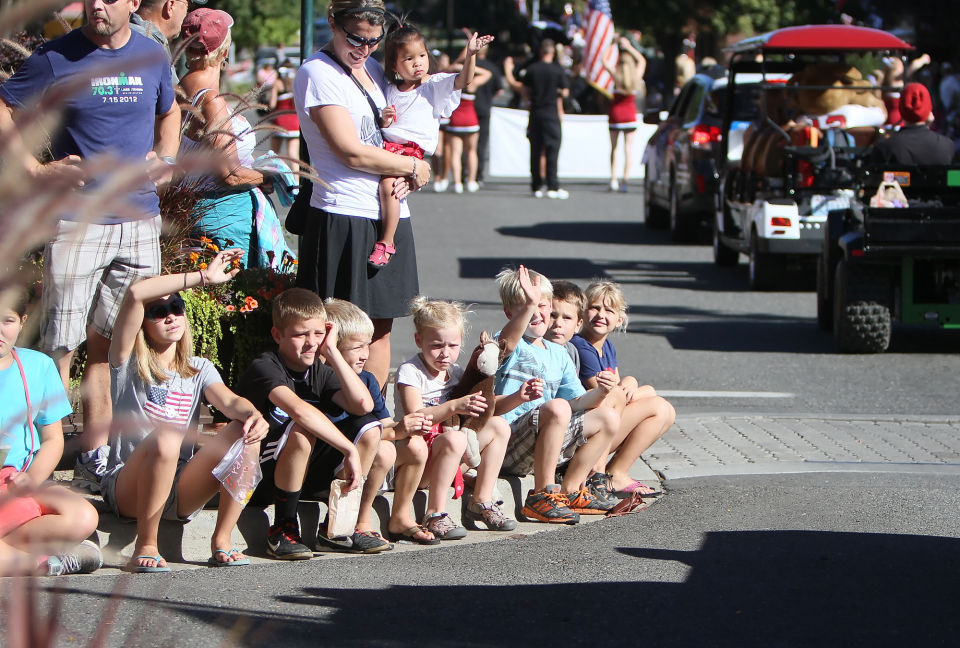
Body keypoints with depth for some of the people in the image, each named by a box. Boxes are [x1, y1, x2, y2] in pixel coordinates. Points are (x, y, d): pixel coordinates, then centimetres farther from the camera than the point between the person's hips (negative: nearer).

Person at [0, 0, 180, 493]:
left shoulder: (151, 57, 9)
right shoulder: (56, 59, -5)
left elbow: (169, 112, 28)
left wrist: (164, 159, 10)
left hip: (139, 220, 4)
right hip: (75, 223, -4)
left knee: (115, 342, 9)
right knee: (60, 345, -7)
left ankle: (95, 453, 17)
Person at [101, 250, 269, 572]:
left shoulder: (198, 369, 18)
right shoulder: (128, 363, 4)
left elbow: (228, 401, -4)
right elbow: (136, 294, -12)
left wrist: (253, 414, -28)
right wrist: (202, 277, -9)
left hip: (180, 494, 4)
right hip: (126, 491, -4)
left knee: (245, 433, -19)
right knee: (166, 437, -36)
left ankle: (221, 540, -16)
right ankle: (145, 546, -24)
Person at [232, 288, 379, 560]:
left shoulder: (319, 371, 5)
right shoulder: (264, 367, -18)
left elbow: (363, 405, -11)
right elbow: (298, 409, -37)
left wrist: (332, 352, -9)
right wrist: (350, 450, -37)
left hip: (305, 472, 7)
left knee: (370, 430, -6)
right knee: (302, 430, -34)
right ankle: (282, 530, -20)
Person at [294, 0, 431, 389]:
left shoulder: (373, 69, 16)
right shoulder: (317, 74, -8)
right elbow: (352, 152, -16)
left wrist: (408, 177, 2)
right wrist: (413, 167, -5)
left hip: (390, 216, 8)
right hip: (344, 218, -8)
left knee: (381, 326, 9)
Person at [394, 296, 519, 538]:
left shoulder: (455, 372, 13)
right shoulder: (410, 371, -11)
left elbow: (487, 406, 18)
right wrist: (453, 407, -39)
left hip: (444, 451, 8)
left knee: (499, 426, 0)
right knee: (455, 439, -35)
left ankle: (481, 502, 1)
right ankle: (435, 515, -32)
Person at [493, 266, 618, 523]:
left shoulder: (558, 354, 19)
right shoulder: (510, 345, -5)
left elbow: (577, 402, 16)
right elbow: (507, 341, -32)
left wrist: (598, 393, -6)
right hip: (508, 441, -8)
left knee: (608, 417, 13)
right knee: (557, 407, -34)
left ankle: (570, 491, 12)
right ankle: (542, 496, -25)